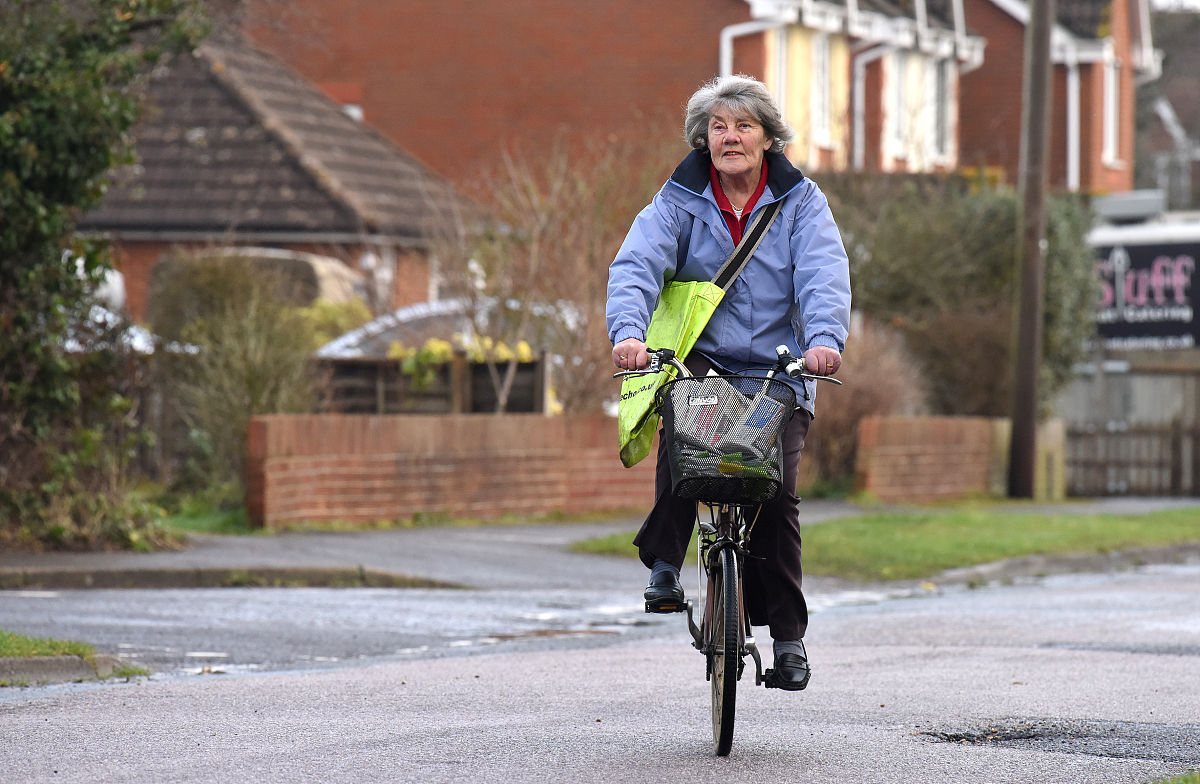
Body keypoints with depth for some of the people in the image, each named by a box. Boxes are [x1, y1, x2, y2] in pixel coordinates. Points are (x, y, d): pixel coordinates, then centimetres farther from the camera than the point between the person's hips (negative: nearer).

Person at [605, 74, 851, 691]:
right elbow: (636, 265, -13)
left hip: (778, 371, 0)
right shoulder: (679, 202, 3)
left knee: (777, 495, -12)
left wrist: (824, 337, -33)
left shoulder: (800, 203, 4)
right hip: (700, 359, 0)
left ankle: (788, 636, 0)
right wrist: (628, 332, -33)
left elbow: (824, 274, -12)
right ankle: (664, 562, -19)